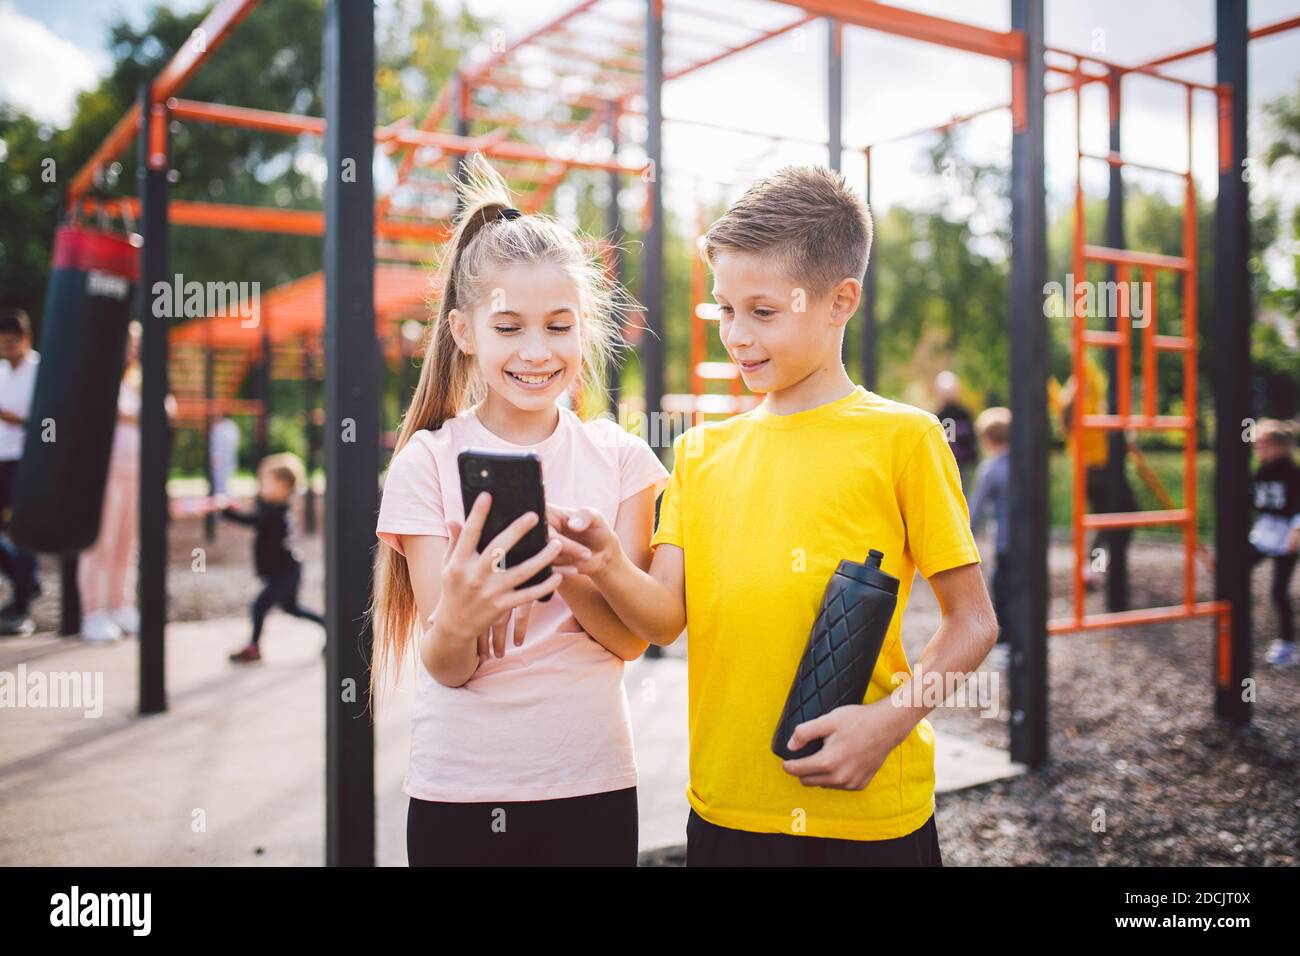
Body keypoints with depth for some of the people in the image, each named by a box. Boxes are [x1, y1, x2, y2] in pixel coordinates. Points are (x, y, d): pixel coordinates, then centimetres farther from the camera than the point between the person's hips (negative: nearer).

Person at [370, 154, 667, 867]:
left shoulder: (620, 459, -1)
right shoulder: (428, 460, -7)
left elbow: (631, 638, -4)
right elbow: (446, 667, -9)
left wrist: (572, 569, -24)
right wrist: (457, 616, -31)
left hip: (593, 783, 1)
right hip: (459, 790, -1)